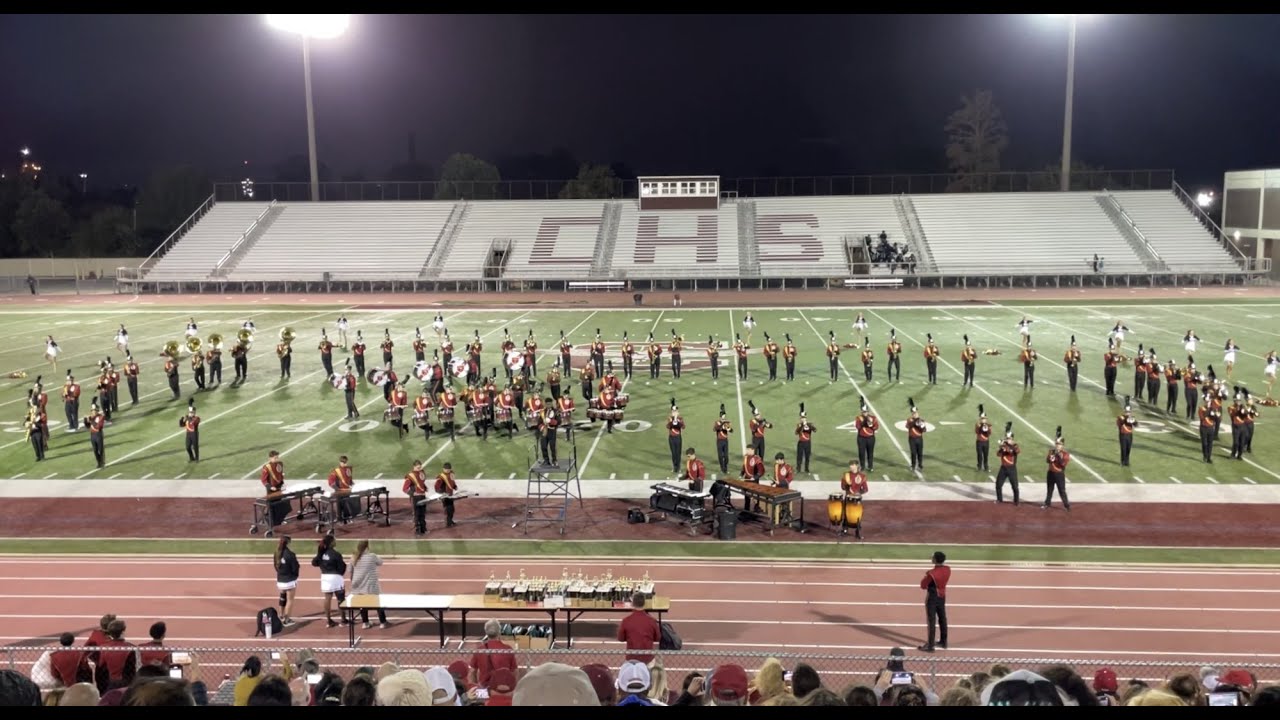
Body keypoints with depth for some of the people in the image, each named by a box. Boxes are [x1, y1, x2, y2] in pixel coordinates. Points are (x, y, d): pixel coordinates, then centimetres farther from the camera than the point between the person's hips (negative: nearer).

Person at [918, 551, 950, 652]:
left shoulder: (932, 573, -25)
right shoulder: (947, 570, -5)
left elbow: (923, 586, -15)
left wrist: (926, 577, 1)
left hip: (932, 598, -7)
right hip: (942, 596, 7)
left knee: (931, 621, -1)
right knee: (942, 619, 19)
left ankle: (930, 645, 2)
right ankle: (943, 642, 32)